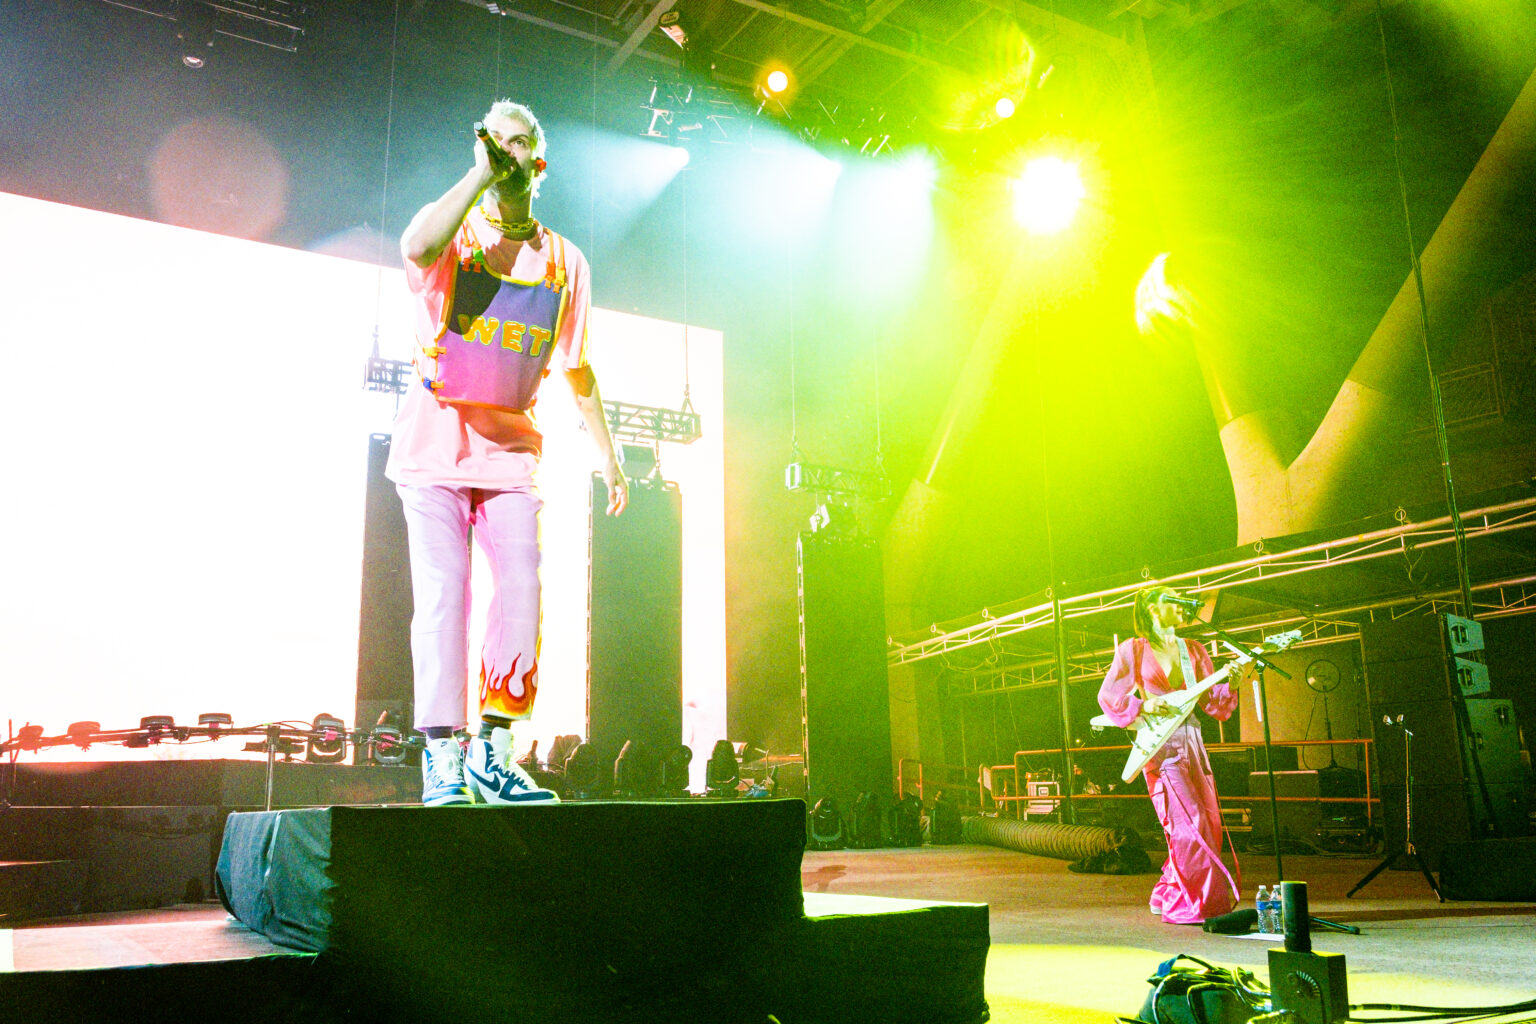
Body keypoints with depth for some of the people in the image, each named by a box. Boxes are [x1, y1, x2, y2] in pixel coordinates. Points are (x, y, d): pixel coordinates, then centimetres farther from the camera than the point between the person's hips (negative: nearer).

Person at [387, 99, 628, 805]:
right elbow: (416, 247, -26)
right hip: (436, 439, -3)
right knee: (443, 591, -11)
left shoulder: (565, 263, 11)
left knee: (522, 586, -8)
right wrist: (480, 173, -16)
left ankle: (492, 754, 3)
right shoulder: (453, 233, 1)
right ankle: (442, 762, -6)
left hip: (510, 447, 3)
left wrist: (607, 455, 15)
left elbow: (577, 367, 17)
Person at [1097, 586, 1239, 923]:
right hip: (1160, 745, -6)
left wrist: (1229, 683, -8)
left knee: (1209, 825, 5)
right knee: (1188, 824, -14)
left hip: (1192, 742, 6)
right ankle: (1192, 904, -8)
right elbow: (1108, 695, 0)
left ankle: (1167, 895, 19)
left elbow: (1212, 702, 11)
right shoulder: (1134, 649, 2)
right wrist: (1143, 706, -13)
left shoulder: (1193, 650, 17)